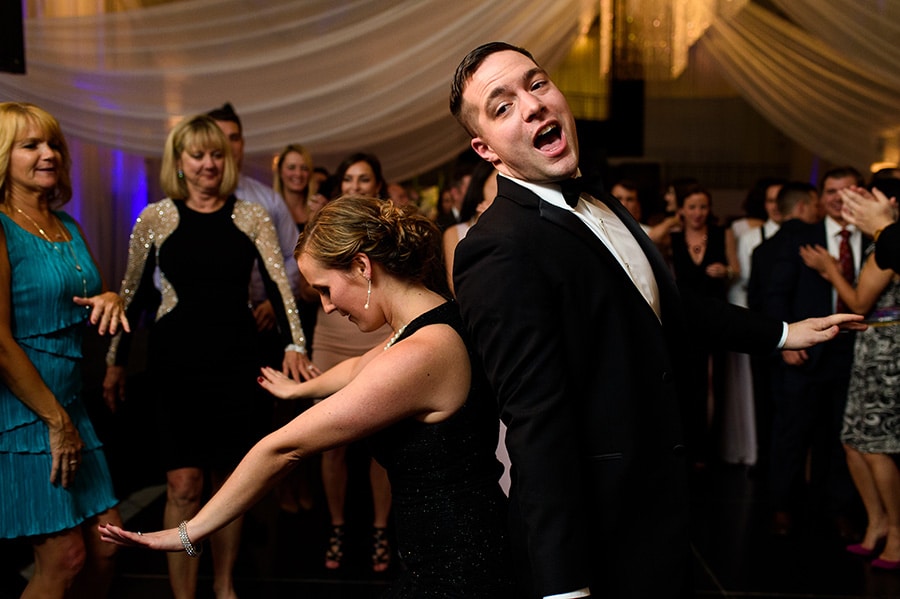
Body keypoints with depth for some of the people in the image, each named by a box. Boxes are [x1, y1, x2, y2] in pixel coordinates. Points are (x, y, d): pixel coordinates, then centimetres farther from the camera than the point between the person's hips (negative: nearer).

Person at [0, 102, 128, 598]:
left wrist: (110, 300, -1)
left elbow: (93, 307, 24)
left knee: (106, 548, 9)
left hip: (70, 403, 8)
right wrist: (56, 421, -15)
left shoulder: (67, 227, 12)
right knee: (64, 557, -5)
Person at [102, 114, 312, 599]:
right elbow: (132, 293, 10)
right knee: (184, 485, -6)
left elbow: (278, 284, -2)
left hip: (237, 358, 2)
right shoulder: (156, 218, 3)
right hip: (176, 359, -1)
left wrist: (294, 345, -15)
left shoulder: (251, 216, 5)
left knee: (230, 479, 10)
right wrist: (115, 361, 11)